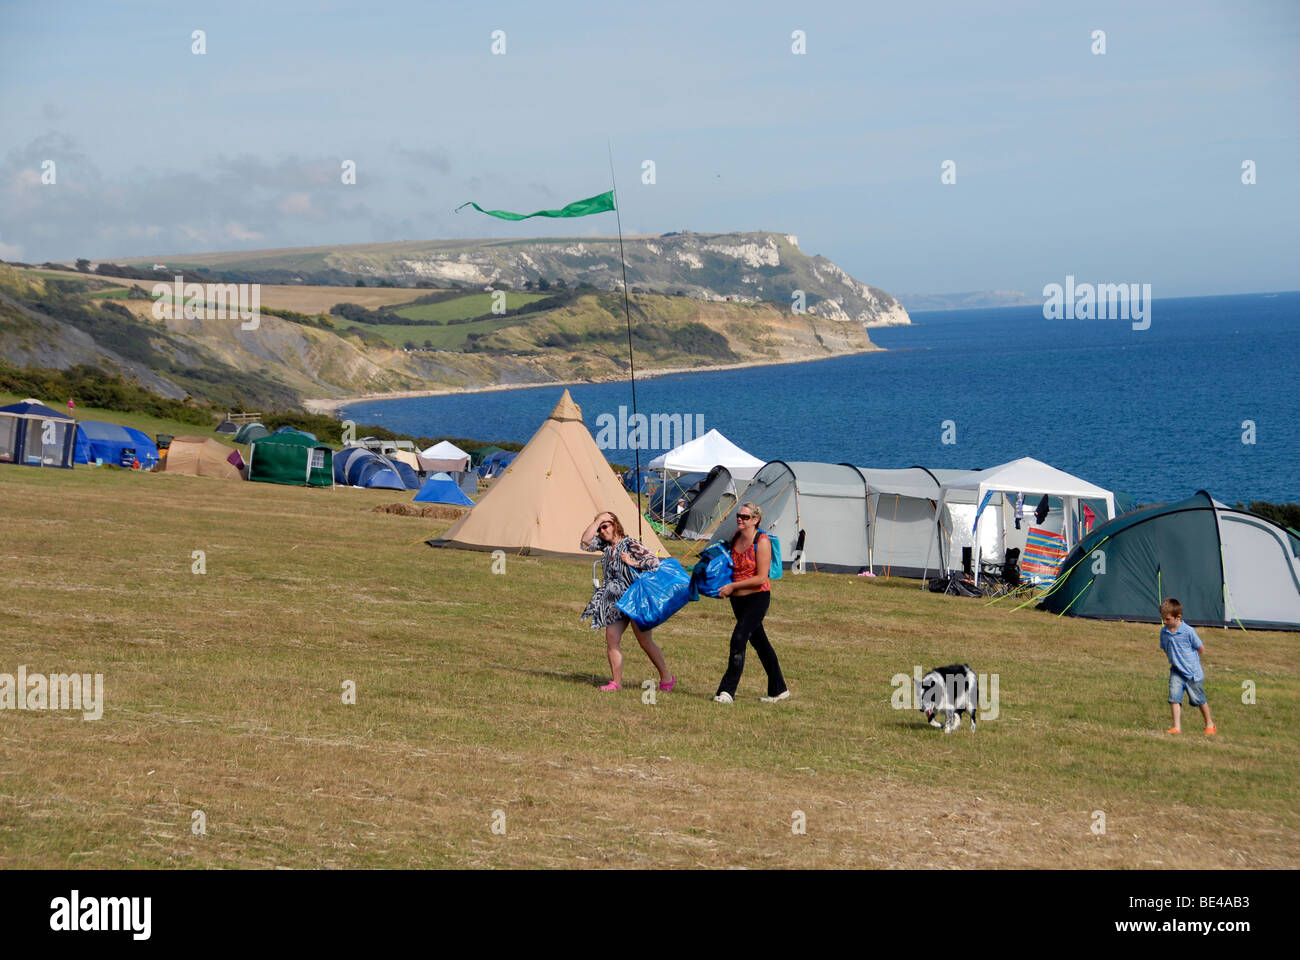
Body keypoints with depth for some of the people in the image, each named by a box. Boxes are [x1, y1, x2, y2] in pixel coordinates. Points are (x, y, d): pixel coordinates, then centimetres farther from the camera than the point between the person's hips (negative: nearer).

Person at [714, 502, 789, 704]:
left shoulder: (762, 542, -16)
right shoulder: (736, 537, 5)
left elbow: (761, 578, -19)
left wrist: (733, 586, -17)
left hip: (757, 598, -8)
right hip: (738, 599, 8)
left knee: (739, 639, -18)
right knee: (759, 641, 14)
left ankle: (727, 691, -17)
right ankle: (779, 690, 25)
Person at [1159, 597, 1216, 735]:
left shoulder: (1188, 632, -18)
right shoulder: (1164, 632, -2)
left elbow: (1200, 648, -7)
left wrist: (1189, 659, 3)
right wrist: (1174, 659, 7)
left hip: (1192, 671, -4)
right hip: (1176, 671, 4)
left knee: (1198, 699, 9)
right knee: (1174, 696, -13)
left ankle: (1209, 724, 30)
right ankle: (1177, 727, -10)